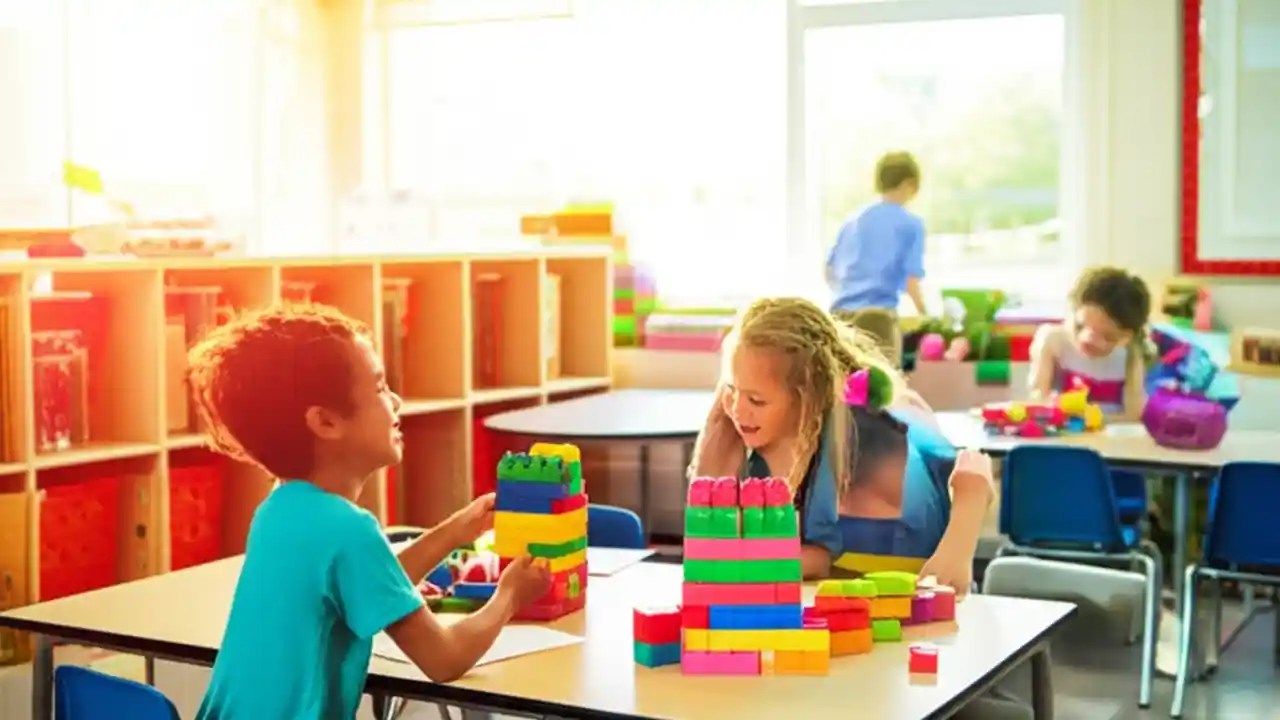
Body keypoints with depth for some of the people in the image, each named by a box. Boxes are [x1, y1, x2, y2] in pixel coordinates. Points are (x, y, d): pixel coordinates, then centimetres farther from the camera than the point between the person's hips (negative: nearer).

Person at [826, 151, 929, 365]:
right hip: (879, 315, -5)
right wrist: (924, 314, 11)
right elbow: (911, 281, -6)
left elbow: (830, 273, 21)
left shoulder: (854, 219, 17)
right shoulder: (911, 223, 1)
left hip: (841, 313, 5)